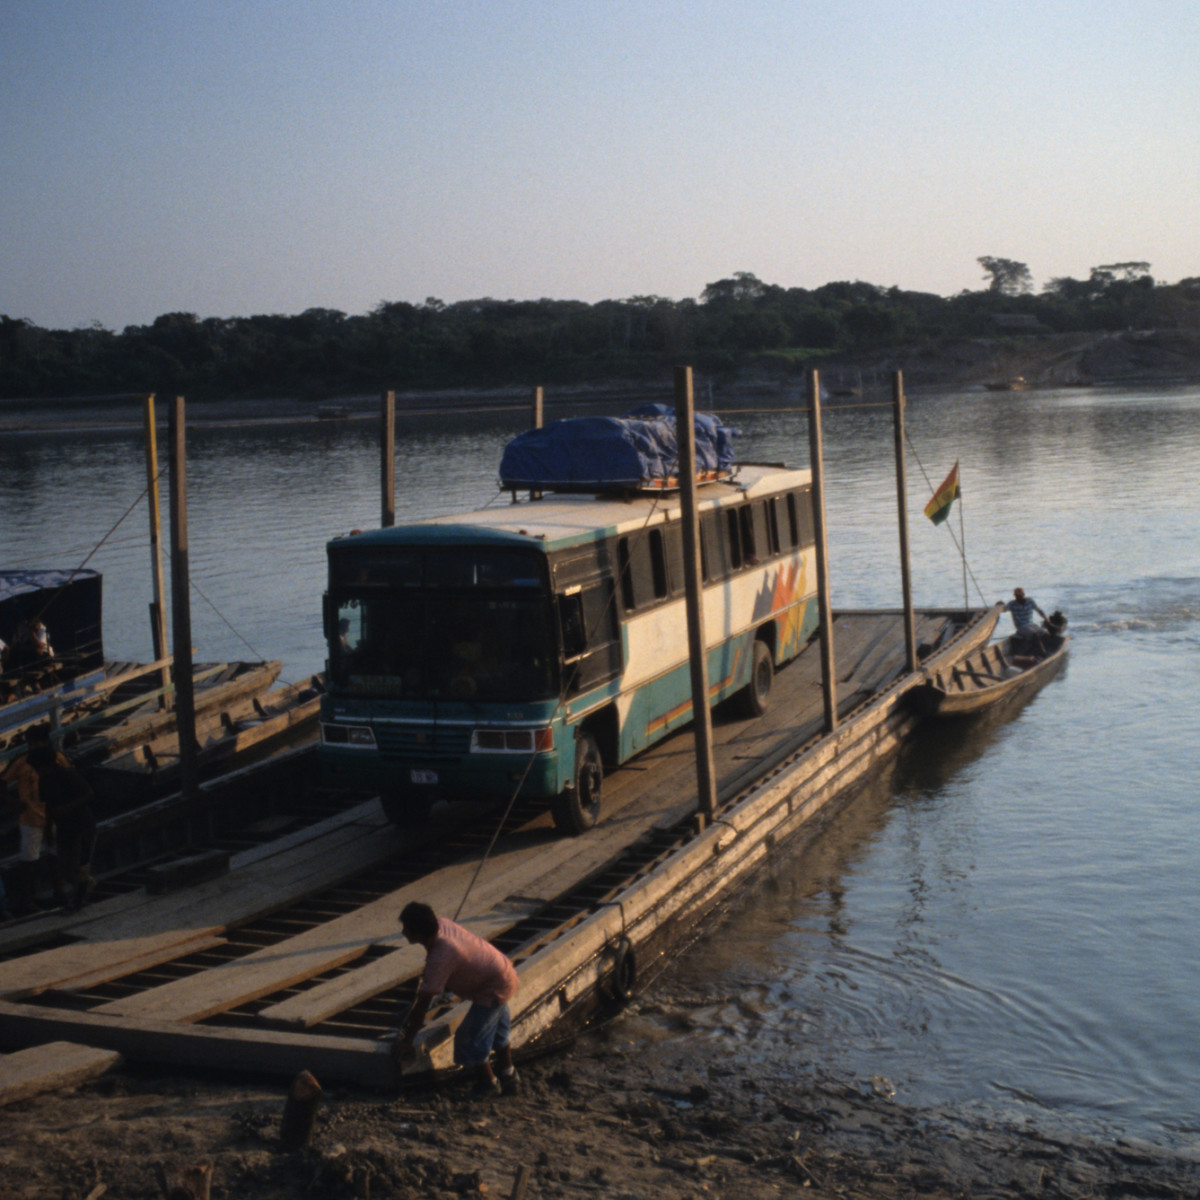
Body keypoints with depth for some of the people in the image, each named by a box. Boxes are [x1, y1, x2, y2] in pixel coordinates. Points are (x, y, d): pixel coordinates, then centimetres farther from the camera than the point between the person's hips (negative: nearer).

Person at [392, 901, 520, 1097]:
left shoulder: (441, 956, -34)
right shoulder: (440, 924, -11)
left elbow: (423, 1002, -27)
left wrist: (407, 1040, -19)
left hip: (494, 989, -10)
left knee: (469, 1038, 1)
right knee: (498, 1030, 27)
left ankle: (488, 1084, 21)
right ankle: (509, 1077, 43)